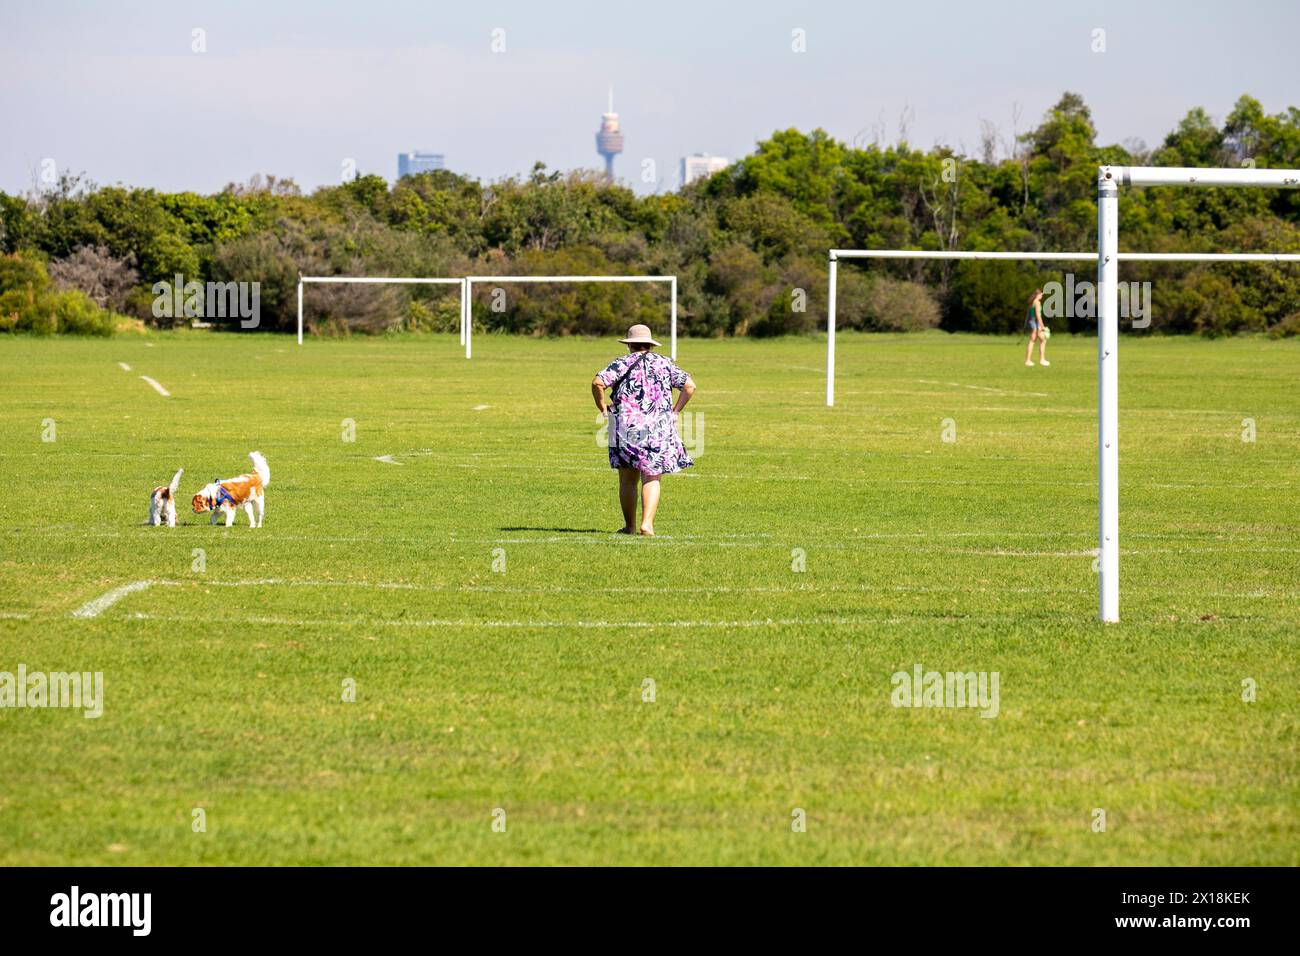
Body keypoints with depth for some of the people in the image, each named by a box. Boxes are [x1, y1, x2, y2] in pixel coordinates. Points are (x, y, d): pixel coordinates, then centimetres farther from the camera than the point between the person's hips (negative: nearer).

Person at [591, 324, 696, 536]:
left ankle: (629, 526, 13)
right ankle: (647, 523, -12)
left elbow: (597, 383, -13)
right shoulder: (664, 364, 8)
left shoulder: (622, 363, 0)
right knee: (651, 479, 4)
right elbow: (689, 386, 4)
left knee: (627, 480, 9)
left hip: (626, 427, -1)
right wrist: (675, 411, 9)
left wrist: (602, 408, -1)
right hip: (658, 429, 1)